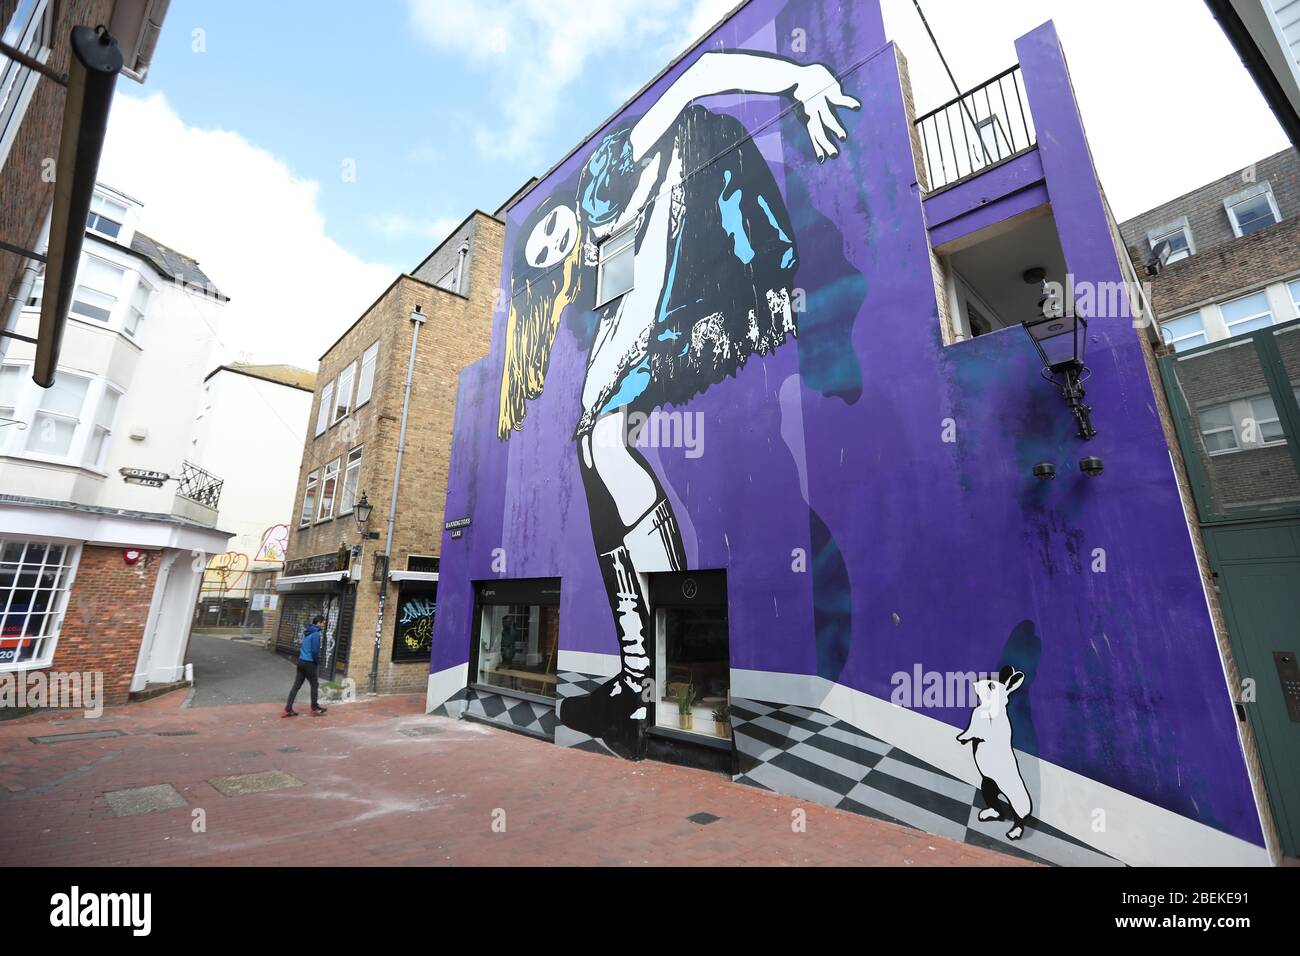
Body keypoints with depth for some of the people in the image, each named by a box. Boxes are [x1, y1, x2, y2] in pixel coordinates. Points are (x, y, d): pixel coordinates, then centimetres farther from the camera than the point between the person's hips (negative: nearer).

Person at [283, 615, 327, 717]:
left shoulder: (307, 632, 10)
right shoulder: (316, 634, -17)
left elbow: (302, 647, 18)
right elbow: (315, 650, -19)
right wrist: (317, 661, -3)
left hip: (301, 661, 8)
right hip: (309, 663, -8)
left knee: (296, 685, 10)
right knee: (315, 685, 6)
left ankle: (288, 709, 11)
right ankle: (314, 709, 16)